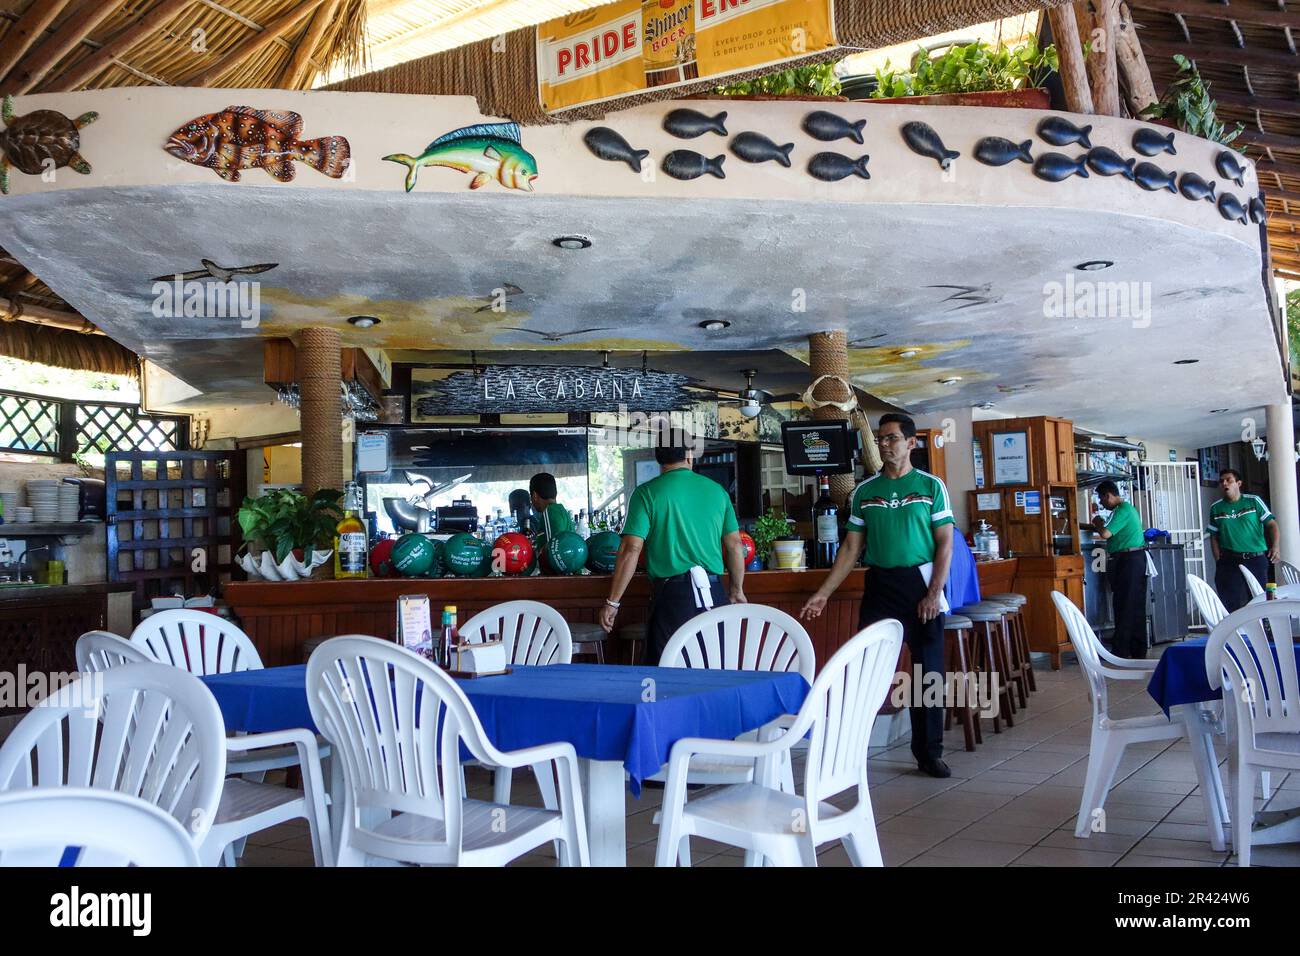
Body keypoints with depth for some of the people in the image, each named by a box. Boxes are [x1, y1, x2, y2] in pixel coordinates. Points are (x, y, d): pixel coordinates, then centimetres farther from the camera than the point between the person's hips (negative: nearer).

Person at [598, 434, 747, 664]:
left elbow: (631, 550, -9)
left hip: (672, 593, -3)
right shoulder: (716, 490, 8)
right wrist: (737, 590, 24)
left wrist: (612, 602, -4)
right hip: (714, 594, 4)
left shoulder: (646, 493, -3)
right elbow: (735, 545, 11)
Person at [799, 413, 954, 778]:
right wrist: (823, 593, 2)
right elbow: (851, 547, 9)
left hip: (921, 583, -1)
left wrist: (934, 593, -11)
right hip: (879, 584, 2)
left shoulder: (931, 486, 1)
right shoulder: (864, 491, 8)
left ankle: (929, 753, 16)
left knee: (929, 671, 4)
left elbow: (944, 543, -1)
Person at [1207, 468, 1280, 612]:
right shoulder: (1216, 508, 8)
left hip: (1256, 560, -1)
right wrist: (1218, 561, 2)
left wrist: (1276, 546, -16)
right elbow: (1214, 537, 11)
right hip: (1230, 562, 1)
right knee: (1230, 605, -3)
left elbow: (1271, 524, 0)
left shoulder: (1253, 501, 3)